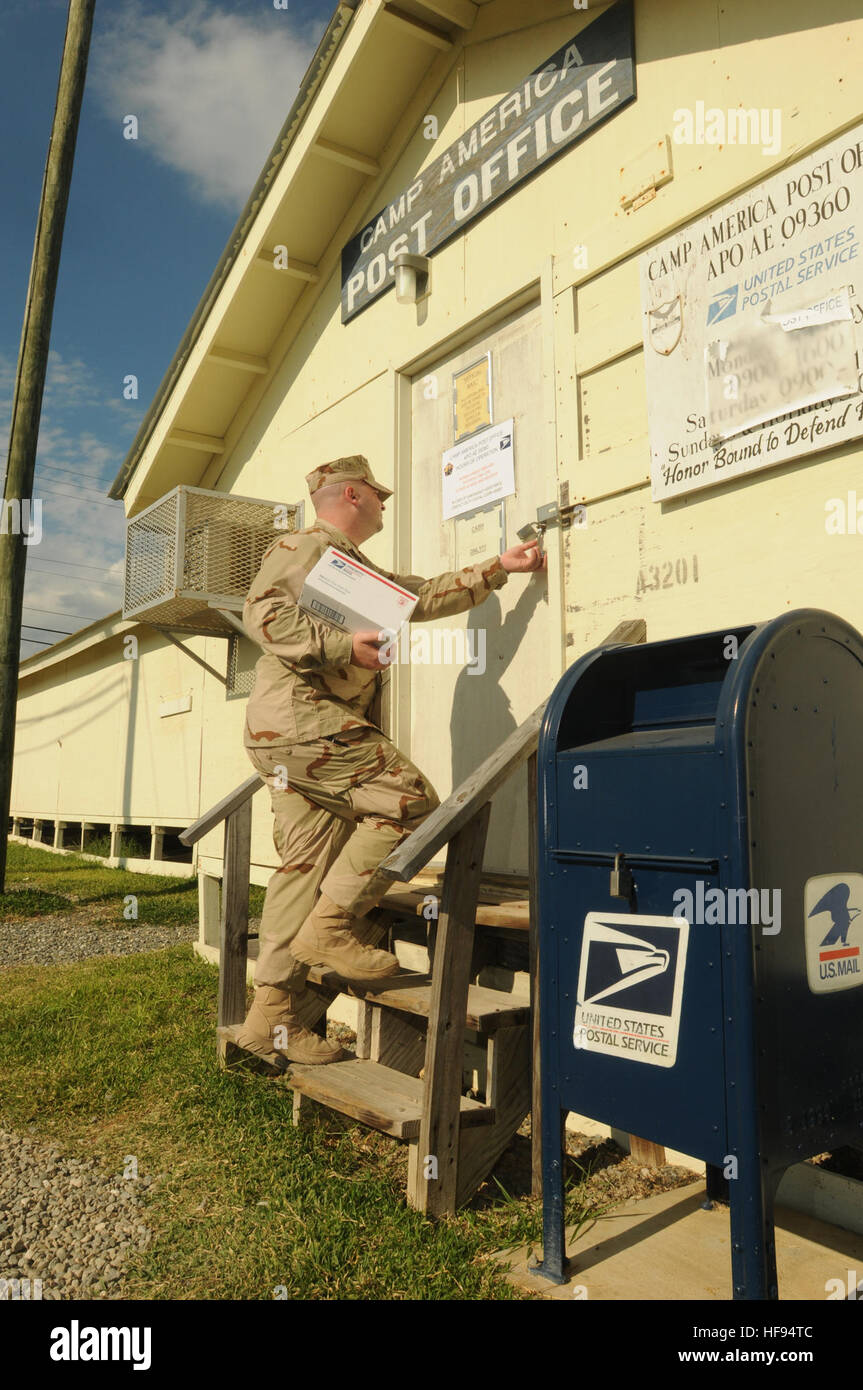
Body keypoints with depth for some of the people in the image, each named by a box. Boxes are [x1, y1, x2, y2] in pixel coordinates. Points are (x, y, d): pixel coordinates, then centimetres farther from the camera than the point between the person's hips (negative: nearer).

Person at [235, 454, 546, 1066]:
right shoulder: (303, 547, 0)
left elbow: (426, 595, 33)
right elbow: (264, 612, -15)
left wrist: (499, 568, 30)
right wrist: (341, 646, -22)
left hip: (286, 735, 10)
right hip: (299, 712, -10)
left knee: (305, 864, 5)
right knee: (410, 800, -14)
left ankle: (274, 1014, 9)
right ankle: (330, 926, -8)